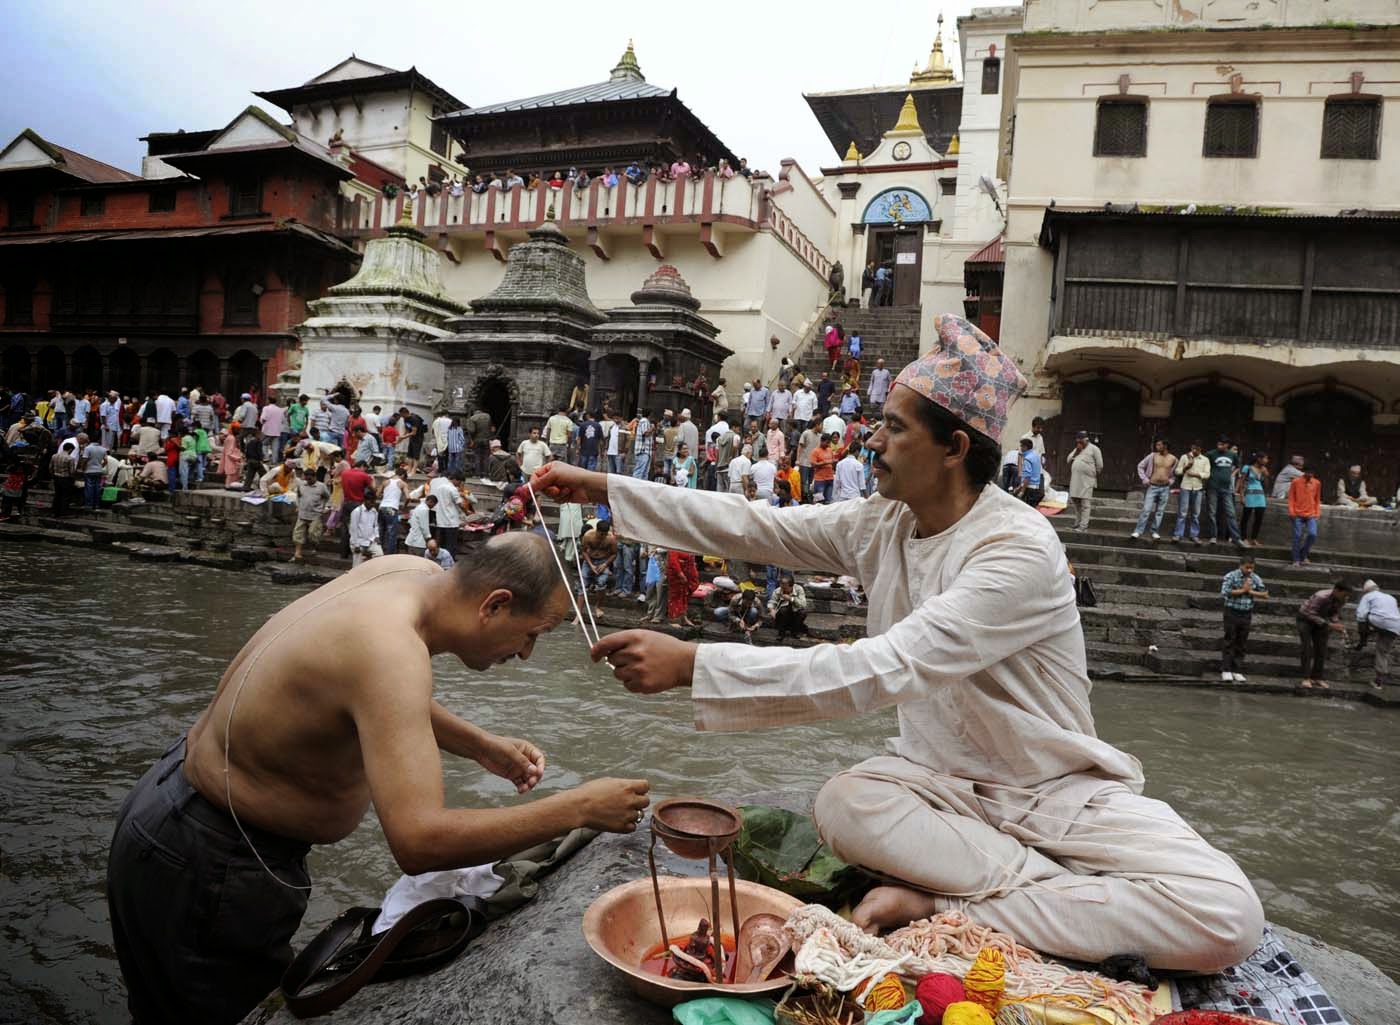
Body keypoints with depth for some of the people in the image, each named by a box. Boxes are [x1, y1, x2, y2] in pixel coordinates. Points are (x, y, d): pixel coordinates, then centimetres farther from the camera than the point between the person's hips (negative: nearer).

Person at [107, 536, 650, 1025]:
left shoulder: (412, 572, -8)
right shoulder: (390, 648, -35)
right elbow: (420, 841, -43)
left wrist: (482, 747, 0)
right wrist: (580, 807, -35)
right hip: (202, 867, -9)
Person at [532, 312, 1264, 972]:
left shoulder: (1020, 550, -27)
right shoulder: (882, 525, -5)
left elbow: (886, 669, -37)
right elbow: (750, 526, -2)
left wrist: (692, 664, -40)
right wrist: (601, 488, -3)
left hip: (1060, 789, -3)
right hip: (940, 779, 4)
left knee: (1226, 917, -28)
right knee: (843, 804, -30)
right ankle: (1065, 888, -14)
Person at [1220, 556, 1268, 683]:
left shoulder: (1255, 578, 4)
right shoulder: (1231, 576, -9)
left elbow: (1265, 594, 2)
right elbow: (1225, 592, -21)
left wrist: (1250, 591, -10)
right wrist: (1242, 590, -15)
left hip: (1247, 614, 4)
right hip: (1232, 612, -4)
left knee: (1241, 643, 7)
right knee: (1229, 641, 0)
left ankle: (1237, 671, 13)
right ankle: (1226, 670, 4)